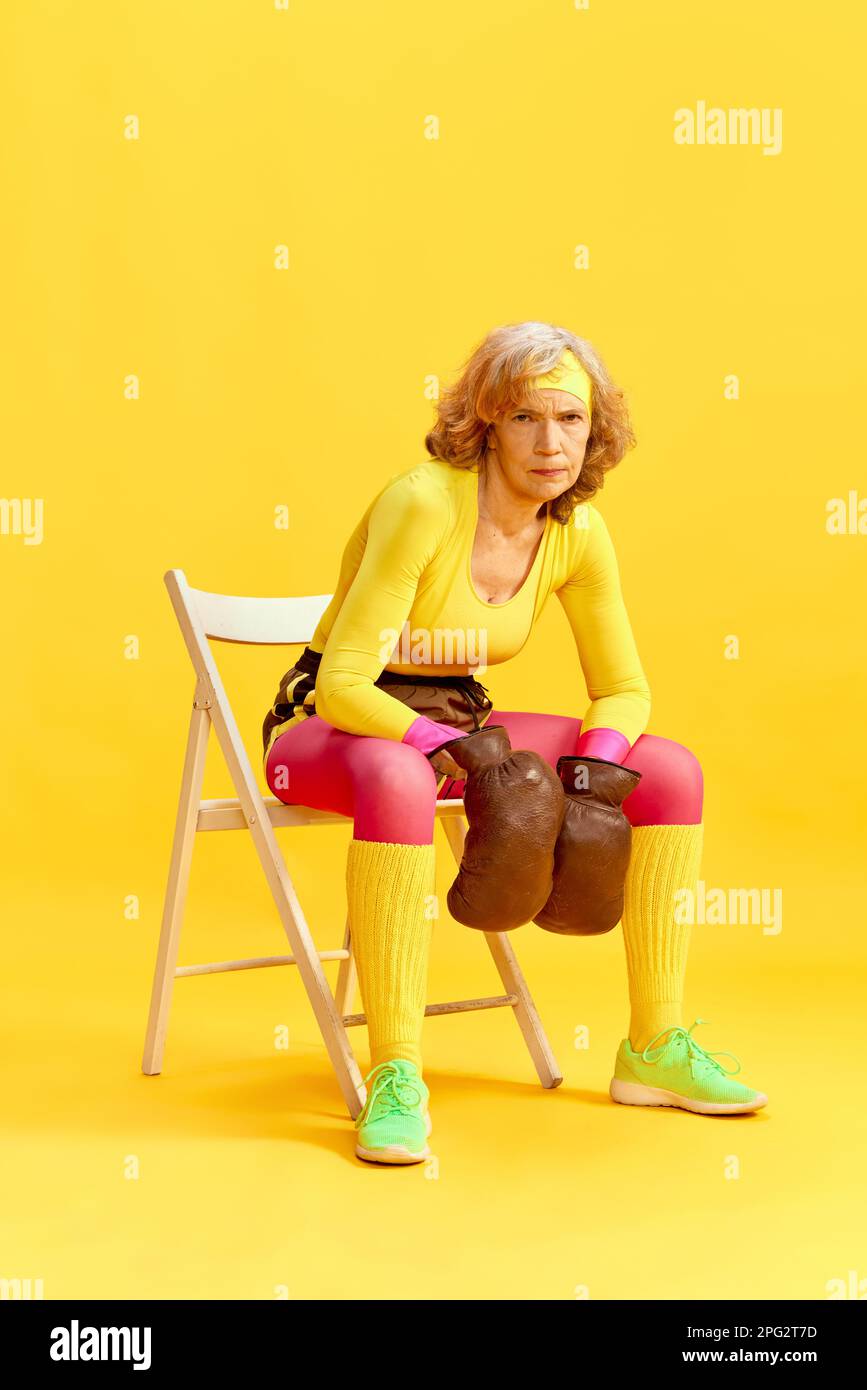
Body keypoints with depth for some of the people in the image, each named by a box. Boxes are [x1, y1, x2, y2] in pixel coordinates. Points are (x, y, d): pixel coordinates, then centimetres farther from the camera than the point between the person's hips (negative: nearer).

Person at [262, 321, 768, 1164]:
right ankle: (395, 1078, -33)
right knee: (398, 780, -43)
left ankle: (654, 1049, 0)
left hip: (456, 722, 6)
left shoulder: (579, 534, -5)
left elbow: (622, 688, 5)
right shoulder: (423, 503, -24)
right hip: (334, 729, -6)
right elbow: (344, 683, -27)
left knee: (670, 769, -9)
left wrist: (587, 775, -15)